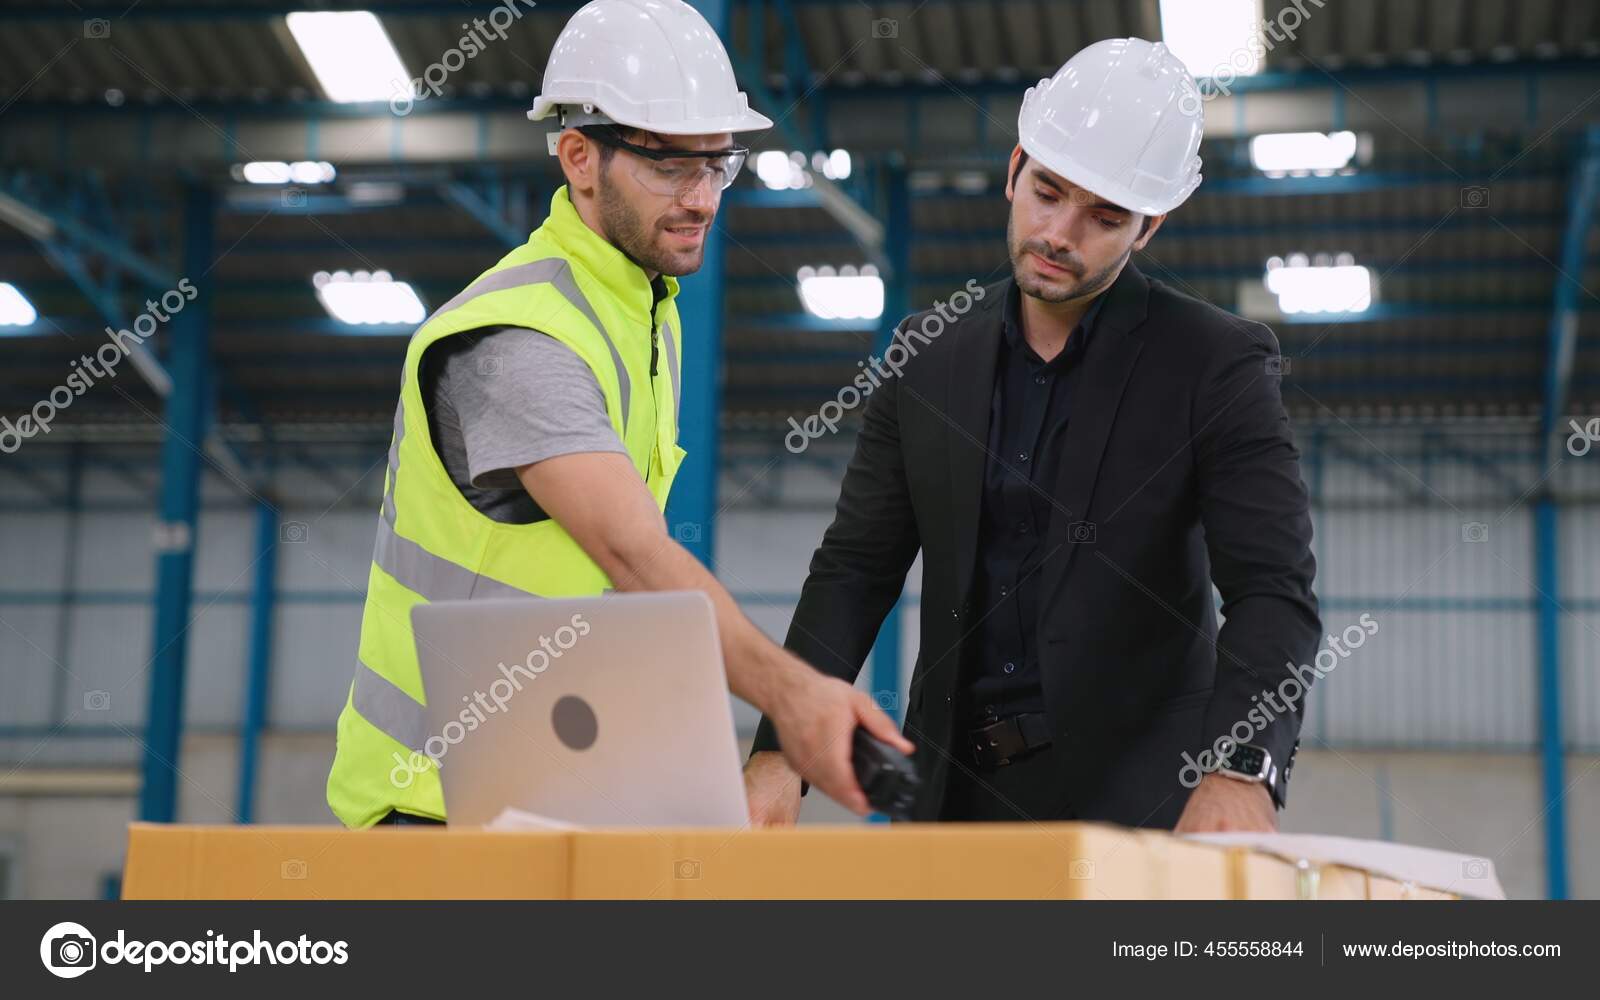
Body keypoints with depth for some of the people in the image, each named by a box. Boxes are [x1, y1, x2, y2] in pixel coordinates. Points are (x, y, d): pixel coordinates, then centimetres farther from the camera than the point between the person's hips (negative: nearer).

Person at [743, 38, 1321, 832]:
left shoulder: (1217, 364, -8)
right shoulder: (928, 355, 5)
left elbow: (1273, 588, -16)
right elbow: (857, 566, 5)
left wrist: (1241, 767, -34)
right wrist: (781, 748, -8)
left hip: (1131, 795, -3)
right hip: (958, 788, 4)